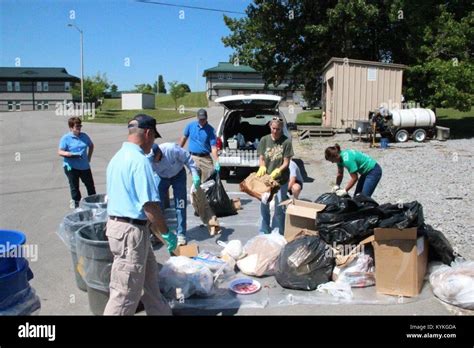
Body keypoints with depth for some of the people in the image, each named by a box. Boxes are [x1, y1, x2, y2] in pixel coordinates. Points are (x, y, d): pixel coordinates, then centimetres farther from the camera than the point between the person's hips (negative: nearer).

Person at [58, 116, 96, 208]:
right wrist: (70, 154, -26)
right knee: (74, 187, 4)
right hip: (71, 167, -4)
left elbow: (91, 145, 22)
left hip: (84, 166, 4)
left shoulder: (84, 136, 5)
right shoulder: (66, 138, -8)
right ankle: (76, 204, 16)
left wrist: (89, 157, 13)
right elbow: (60, 152, -10)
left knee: (90, 185, 11)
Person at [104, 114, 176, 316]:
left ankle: (160, 312, 38)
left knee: (149, 274, 23)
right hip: (131, 230, -10)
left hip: (117, 222, 10)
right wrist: (167, 233, -10)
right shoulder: (140, 160, -19)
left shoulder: (118, 157, 12)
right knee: (126, 292, 1)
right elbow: (150, 205, -22)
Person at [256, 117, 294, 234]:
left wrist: (277, 171, -25)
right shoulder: (264, 140, 1)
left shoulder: (286, 142, -8)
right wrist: (262, 167, -17)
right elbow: (261, 158, 4)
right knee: (264, 206, 12)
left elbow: (286, 162, -8)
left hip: (281, 180, -3)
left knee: (279, 208, 7)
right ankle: (264, 232, 26)